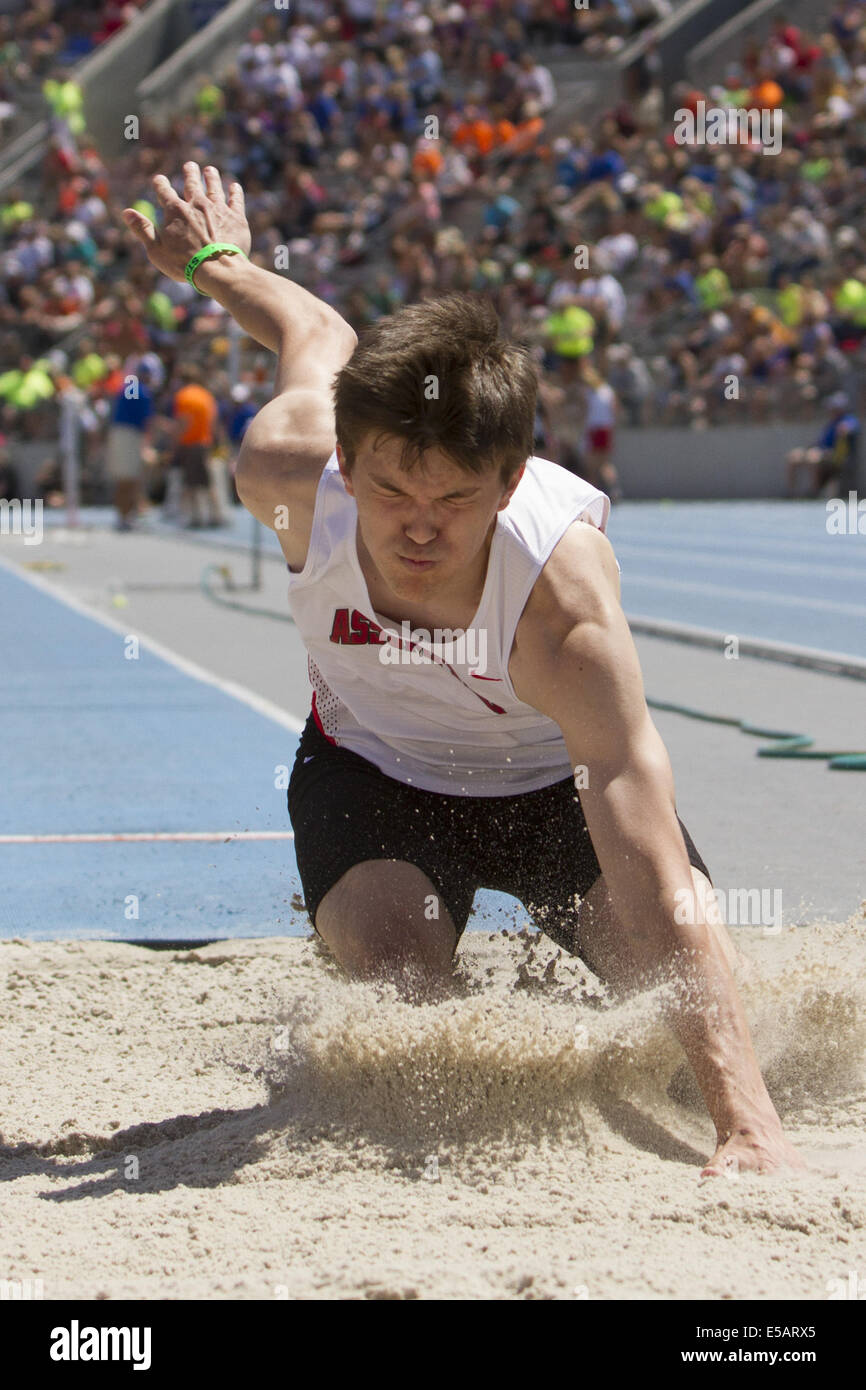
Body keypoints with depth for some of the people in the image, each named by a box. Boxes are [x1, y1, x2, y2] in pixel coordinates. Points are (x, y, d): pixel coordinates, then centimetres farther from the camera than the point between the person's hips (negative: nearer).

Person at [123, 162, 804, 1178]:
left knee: (674, 976, -18)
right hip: (371, 764, 1)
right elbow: (321, 335, -6)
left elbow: (651, 875, -48)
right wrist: (217, 264, 17)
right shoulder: (288, 477, -33)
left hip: (553, 780, -1)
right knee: (391, 965, -28)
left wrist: (746, 1123, -55)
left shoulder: (563, 588, -42)